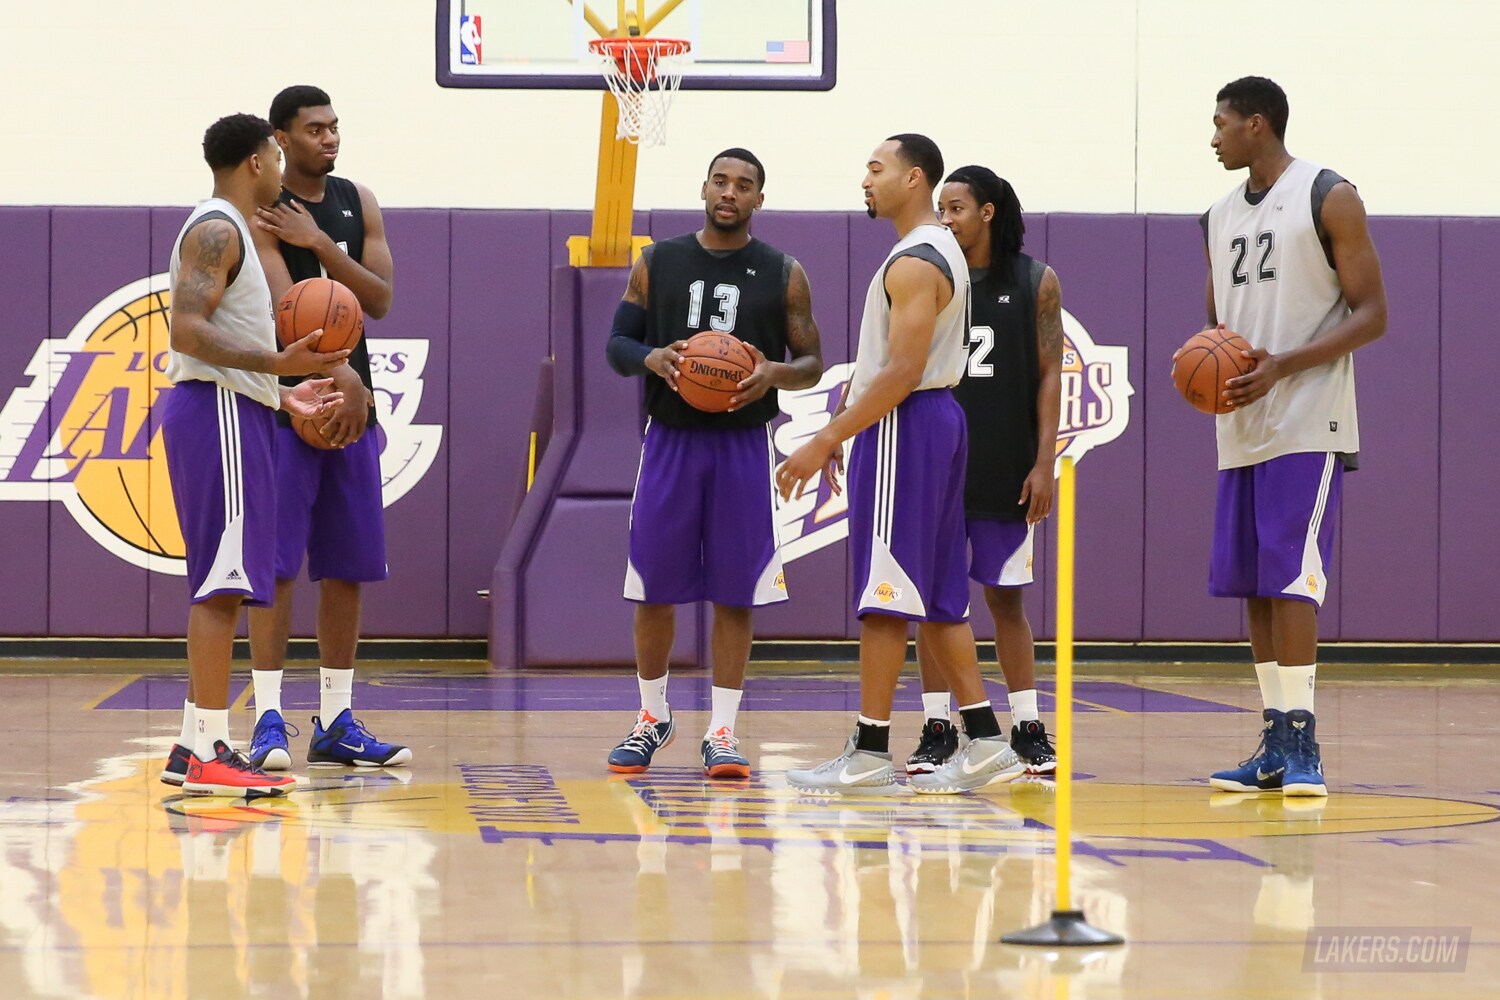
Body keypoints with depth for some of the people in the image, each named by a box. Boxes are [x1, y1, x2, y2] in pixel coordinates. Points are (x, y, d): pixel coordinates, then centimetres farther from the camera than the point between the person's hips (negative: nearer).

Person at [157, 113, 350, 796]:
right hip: (218, 412, -11)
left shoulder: (229, 232, 21)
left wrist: (281, 394, 25)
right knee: (223, 583, -12)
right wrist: (276, 363, -27)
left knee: (220, 587, 11)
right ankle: (208, 751, -14)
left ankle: (193, 750, 13)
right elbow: (186, 331, -22)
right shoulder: (216, 230, -11)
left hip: (233, 413, 11)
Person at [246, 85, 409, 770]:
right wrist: (342, 375, -29)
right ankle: (269, 719, -5)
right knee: (277, 563, -7)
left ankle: (336, 721, 12)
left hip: (352, 399, 6)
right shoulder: (263, 211, -8)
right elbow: (287, 308, -19)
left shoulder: (357, 202, 11)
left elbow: (380, 301, 2)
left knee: (348, 566, 7)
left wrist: (321, 245, -11)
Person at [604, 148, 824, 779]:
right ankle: (653, 717, 22)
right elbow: (617, 344, 6)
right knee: (653, 590, 4)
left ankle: (722, 733, 4)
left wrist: (774, 373, -17)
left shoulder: (783, 275, 3)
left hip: (743, 446, -1)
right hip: (670, 439, 1)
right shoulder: (657, 264, 5)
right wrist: (652, 358, -16)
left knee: (734, 595, -2)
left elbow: (812, 364, 5)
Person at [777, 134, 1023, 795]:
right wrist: (843, 429, 20)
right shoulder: (939, 251, 17)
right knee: (937, 596, 11)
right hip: (934, 419, 11)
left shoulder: (914, 263, -16)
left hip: (903, 425, -11)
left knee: (884, 597, -7)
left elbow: (902, 372, -23)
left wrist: (826, 441, -23)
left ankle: (869, 753, -5)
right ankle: (984, 742, 11)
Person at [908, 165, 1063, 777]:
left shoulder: (1035, 283, 1)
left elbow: (1049, 376, -1)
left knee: (1006, 597, 4)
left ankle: (1028, 728, 11)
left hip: (1002, 469, -1)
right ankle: (937, 729, 8)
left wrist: (1043, 463, -8)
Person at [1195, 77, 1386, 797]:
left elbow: (1371, 315, -9)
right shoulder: (1220, 217, 16)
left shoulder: (1329, 199, -6)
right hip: (1241, 431, 7)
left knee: (1288, 580, -13)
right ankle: (1276, 743, 11)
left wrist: (1282, 365, -21)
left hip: (1307, 426, -7)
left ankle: (1302, 742, -10)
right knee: (1250, 583, 6)